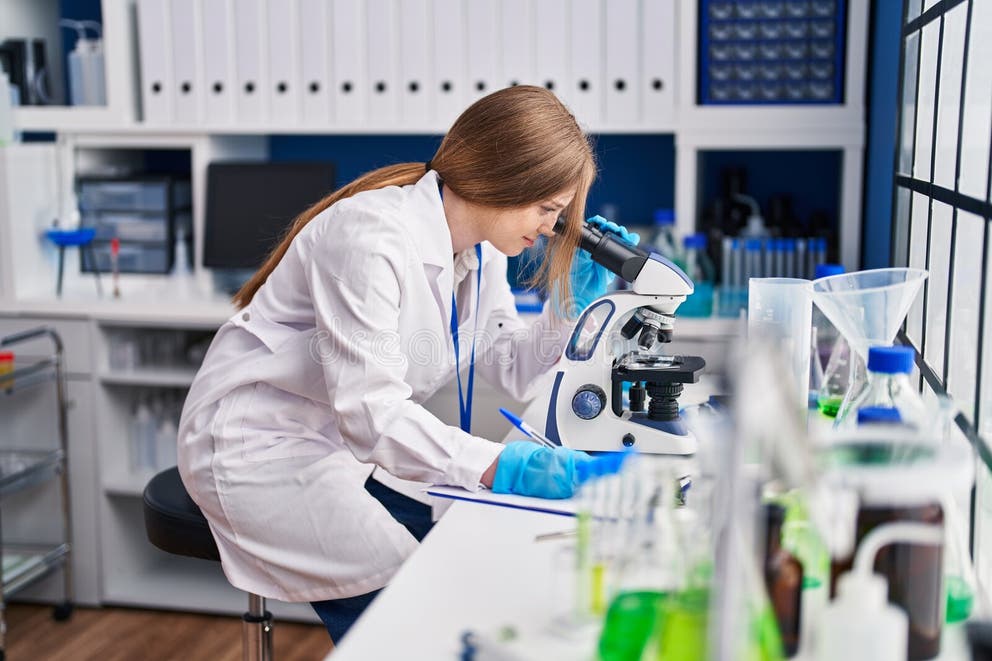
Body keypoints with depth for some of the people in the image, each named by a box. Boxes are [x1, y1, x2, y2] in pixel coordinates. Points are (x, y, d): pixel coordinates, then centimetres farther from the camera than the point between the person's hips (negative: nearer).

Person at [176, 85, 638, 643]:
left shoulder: (480, 247, 0)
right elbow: (369, 410, -35)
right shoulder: (371, 235, -28)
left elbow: (510, 368, 6)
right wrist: (496, 467, -44)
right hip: (264, 449, -8)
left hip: (352, 449, 8)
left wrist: (577, 297, -7)